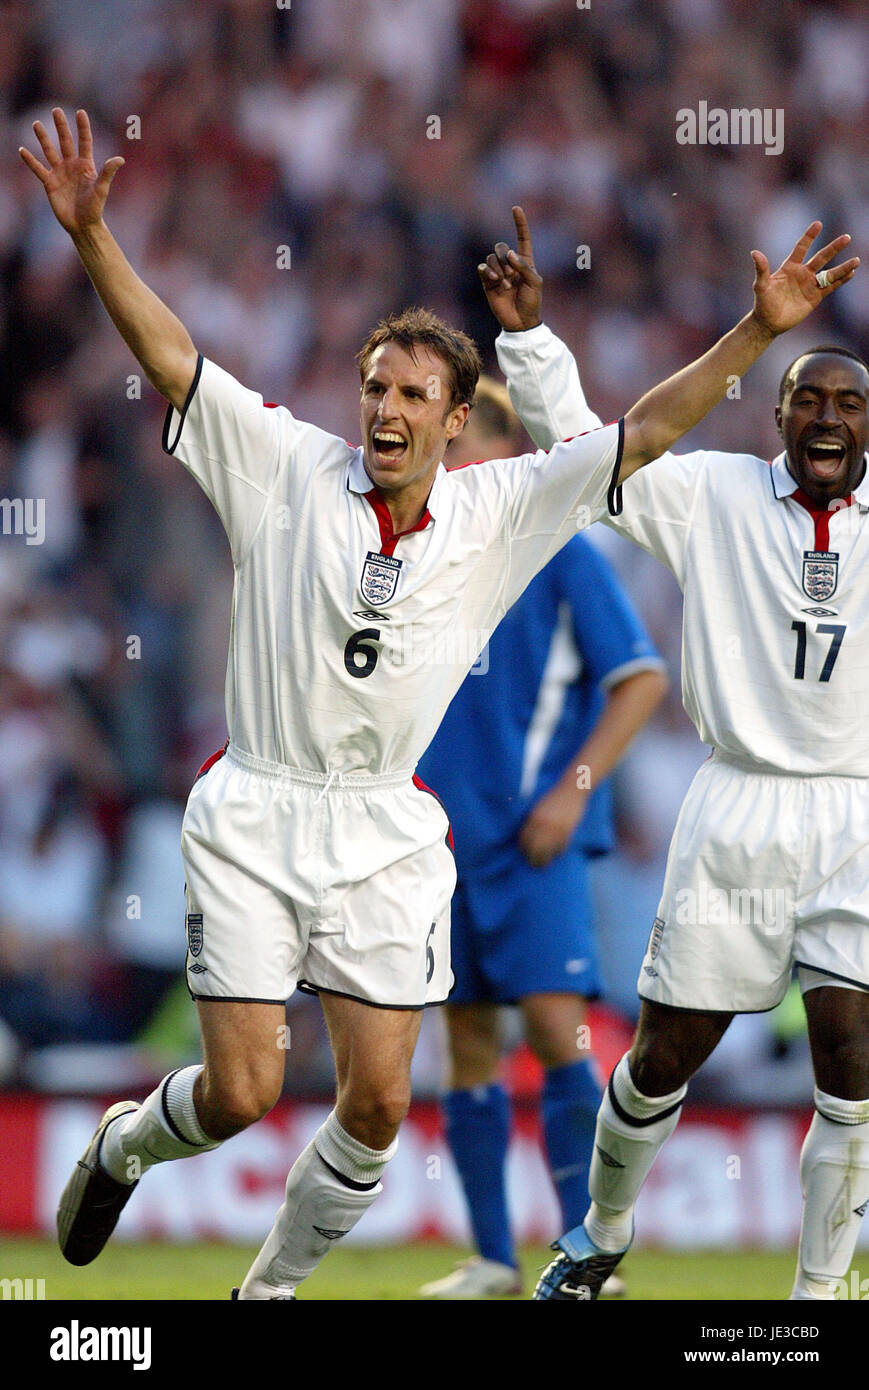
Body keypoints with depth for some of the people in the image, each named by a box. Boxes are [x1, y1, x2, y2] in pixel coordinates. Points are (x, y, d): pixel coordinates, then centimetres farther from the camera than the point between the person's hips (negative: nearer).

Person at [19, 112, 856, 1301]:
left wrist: (757, 331, -6)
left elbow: (644, 431, 3)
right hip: (254, 814, -3)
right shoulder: (289, 468, -5)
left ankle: (274, 1283, 22)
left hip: (389, 837, 3)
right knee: (241, 1093, -6)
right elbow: (169, 355, -11)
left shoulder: (497, 511, 2)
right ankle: (124, 1146, 28)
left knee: (379, 1103, -1)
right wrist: (89, 233, -23)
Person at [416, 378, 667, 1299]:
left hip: (534, 840, -5)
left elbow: (642, 678, -6)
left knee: (554, 1021, -14)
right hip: (443, 835, 5)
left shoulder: (556, 551, -5)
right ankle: (492, 1261, 13)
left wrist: (571, 791, -13)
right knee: (467, 1040, 6)